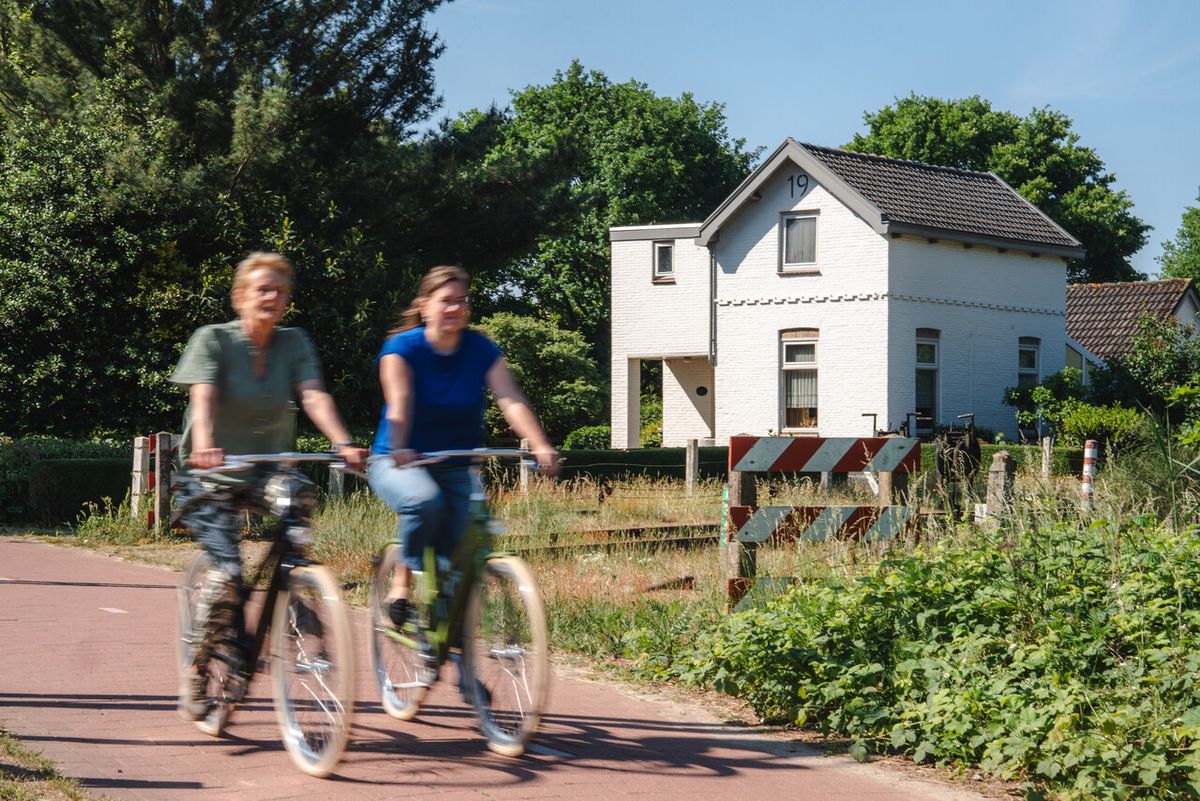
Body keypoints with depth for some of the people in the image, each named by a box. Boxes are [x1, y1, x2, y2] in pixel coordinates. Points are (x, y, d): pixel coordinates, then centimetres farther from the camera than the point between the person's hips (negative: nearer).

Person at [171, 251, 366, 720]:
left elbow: (314, 395, -13)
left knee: (295, 493, -34)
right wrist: (203, 447, -44)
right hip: (213, 476, -3)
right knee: (227, 572, -22)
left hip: (266, 469, 3)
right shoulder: (213, 340, -8)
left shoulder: (293, 344, 1)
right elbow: (203, 395, -24)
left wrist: (342, 443, -32)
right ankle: (196, 673, 0)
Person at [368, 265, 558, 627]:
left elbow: (511, 401, -16)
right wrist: (398, 450, -45)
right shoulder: (402, 347, -9)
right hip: (397, 462, -3)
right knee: (425, 501, -35)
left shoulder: (481, 350, -2)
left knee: (456, 549, -14)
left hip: (456, 468, 3)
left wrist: (540, 446, -33)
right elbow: (399, 404, -25)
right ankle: (403, 578, -13)